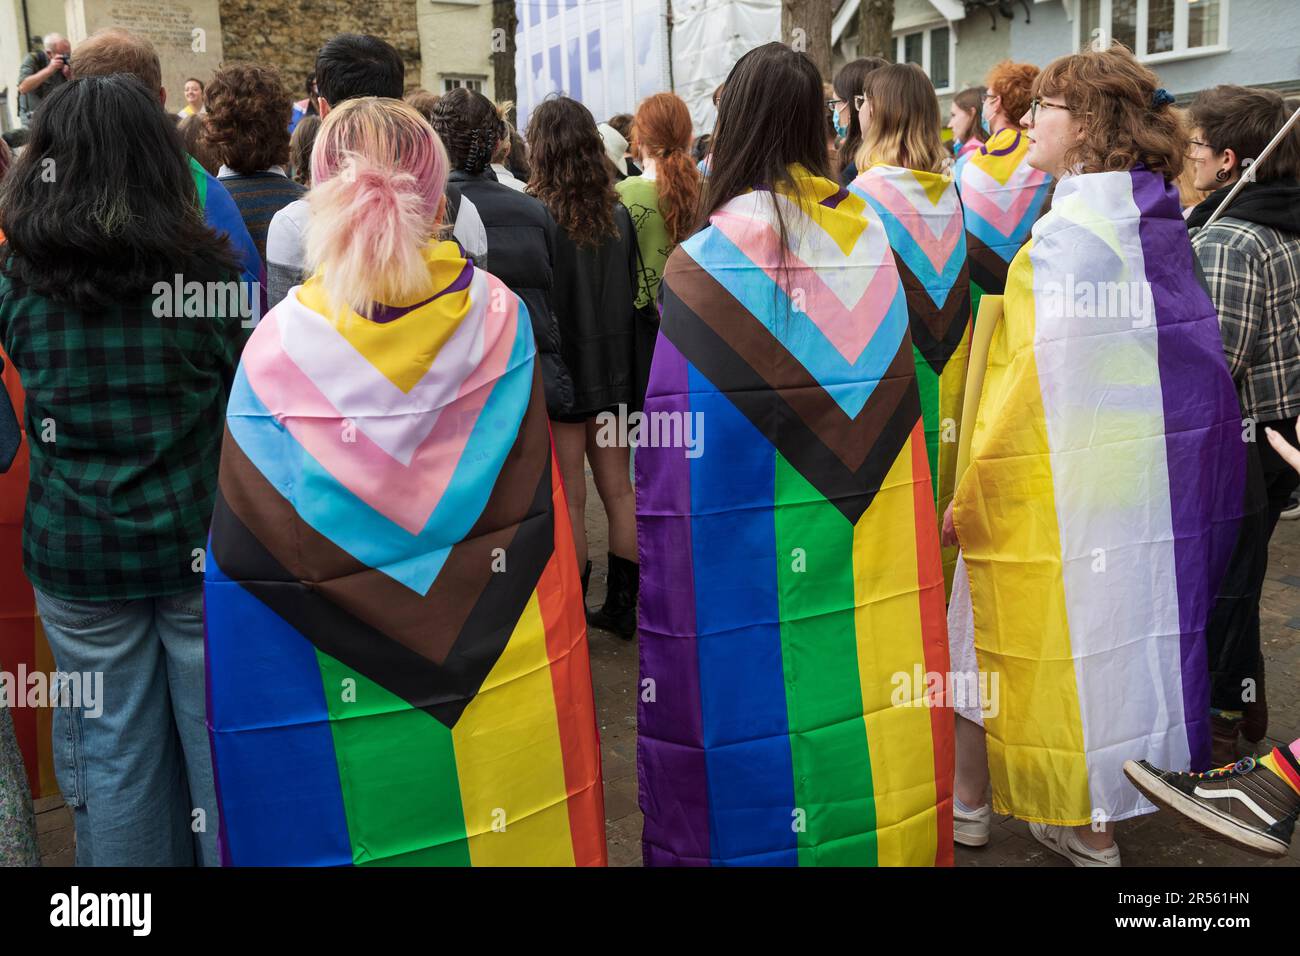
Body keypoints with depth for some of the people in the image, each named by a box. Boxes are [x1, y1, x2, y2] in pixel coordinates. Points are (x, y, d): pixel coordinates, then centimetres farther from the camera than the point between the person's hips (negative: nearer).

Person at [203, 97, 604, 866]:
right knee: (493, 827, 21)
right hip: (502, 669, 1)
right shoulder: (500, 317, -12)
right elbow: (537, 506, -4)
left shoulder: (277, 349, -15)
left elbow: (243, 558, -6)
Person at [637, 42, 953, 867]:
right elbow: (902, 386, 5)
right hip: (872, 528, 5)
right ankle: (882, 830, 35)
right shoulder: (869, 234, -1)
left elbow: (680, 449, -14)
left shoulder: (707, 261, -15)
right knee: (861, 670, 19)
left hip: (758, 550, -4)